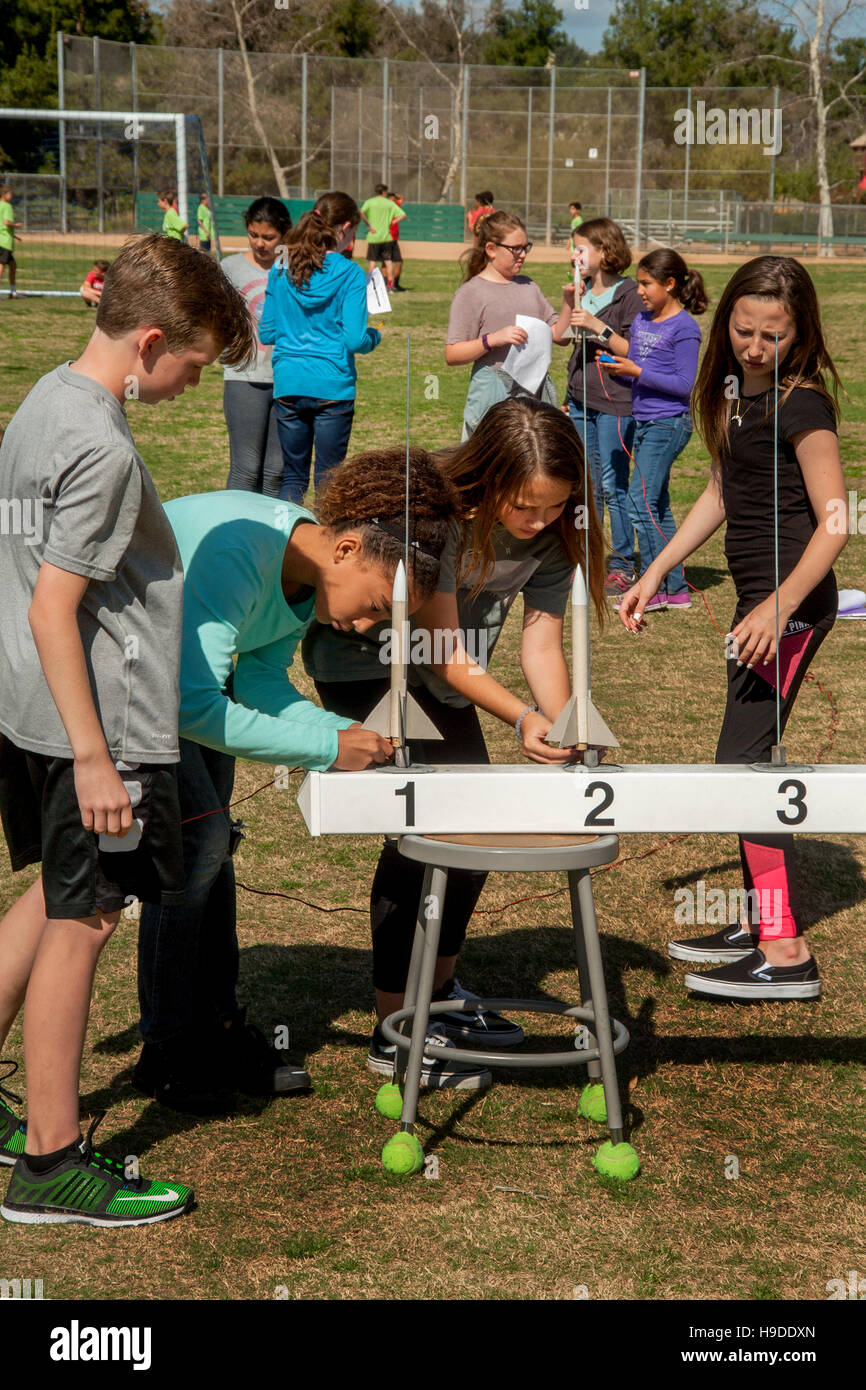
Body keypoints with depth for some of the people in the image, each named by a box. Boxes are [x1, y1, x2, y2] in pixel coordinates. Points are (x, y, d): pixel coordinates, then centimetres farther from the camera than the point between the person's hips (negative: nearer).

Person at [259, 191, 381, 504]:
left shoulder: (281, 268, 3)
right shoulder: (350, 274, -9)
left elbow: (267, 333, 7)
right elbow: (354, 339, -13)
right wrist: (375, 336, 8)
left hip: (288, 384, 3)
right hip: (332, 387, -3)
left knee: (292, 475, 13)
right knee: (328, 477, 6)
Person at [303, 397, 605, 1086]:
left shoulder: (554, 530, -16)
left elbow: (542, 640, -14)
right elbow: (446, 651, -32)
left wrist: (566, 736, -28)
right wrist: (522, 718, -44)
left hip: (443, 670, 7)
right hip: (365, 659, -7)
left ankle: (439, 989, 30)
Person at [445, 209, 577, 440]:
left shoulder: (528, 286, 16)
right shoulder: (471, 293, -2)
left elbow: (560, 336, 16)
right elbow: (452, 355, -8)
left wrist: (568, 303, 0)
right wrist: (493, 339, -21)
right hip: (494, 397, -5)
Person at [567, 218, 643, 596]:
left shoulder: (628, 294, -9)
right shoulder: (583, 292, 13)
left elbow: (634, 351, -14)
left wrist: (598, 326, -19)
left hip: (615, 402, -7)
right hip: (581, 400, 7)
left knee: (613, 485, -4)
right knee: (587, 484, 12)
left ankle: (622, 565, 4)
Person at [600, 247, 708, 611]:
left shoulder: (684, 328, -10)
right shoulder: (641, 321, 13)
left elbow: (684, 384, -15)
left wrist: (637, 371, -19)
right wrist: (615, 366, -1)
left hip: (668, 424, -8)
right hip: (643, 422, 8)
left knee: (640, 502, -12)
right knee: (658, 507, 10)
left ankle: (655, 588, -5)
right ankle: (677, 590, 15)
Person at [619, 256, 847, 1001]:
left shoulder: (802, 405, -15)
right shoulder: (734, 391, 11)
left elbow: (833, 521, -19)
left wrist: (780, 606, -26)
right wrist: (657, 571, 19)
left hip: (793, 604, -9)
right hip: (761, 599, 9)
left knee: (743, 757, -12)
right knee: (747, 758, 15)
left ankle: (787, 955, -10)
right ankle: (759, 921, 28)